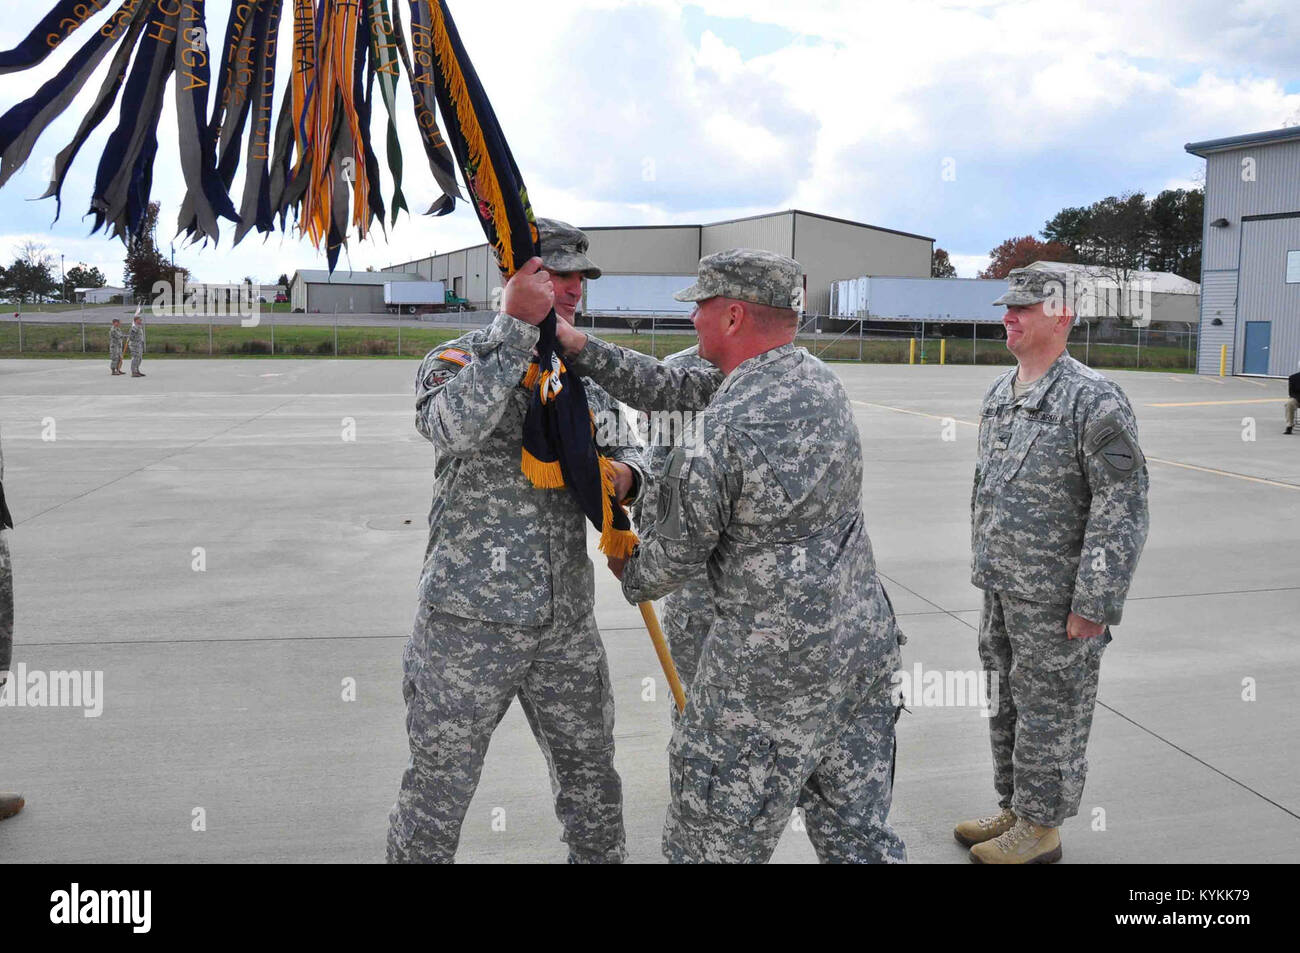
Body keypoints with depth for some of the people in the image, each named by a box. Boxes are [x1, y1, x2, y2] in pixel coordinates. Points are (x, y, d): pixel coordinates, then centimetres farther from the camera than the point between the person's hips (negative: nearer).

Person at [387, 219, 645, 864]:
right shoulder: (456, 361, -7)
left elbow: (620, 450, 18)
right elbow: (455, 427, -29)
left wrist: (623, 474, -6)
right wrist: (517, 324, -29)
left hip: (567, 620, 5)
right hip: (470, 621, -5)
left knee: (591, 777, 19)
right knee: (439, 789, 8)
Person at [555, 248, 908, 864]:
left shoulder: (720, 433, -21)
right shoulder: (817, 378, 4)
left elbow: (677, 556, -8)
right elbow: (674, 389, 11)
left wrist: (631, 577, 15)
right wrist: (581, 348, 9)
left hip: (774, 667, -8)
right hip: (868, 641, 8)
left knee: (713, 841, 11)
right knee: (857, 834, 19)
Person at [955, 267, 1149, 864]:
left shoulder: (1094, 400, -16)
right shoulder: (999, 393, 8)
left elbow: (1123, 509, -18)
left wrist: (1094, 605, -19)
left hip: (1056, 598, -8)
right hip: (1002, 590, 8)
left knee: (1049, 713, 6)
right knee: (1009, 704, 19)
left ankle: (1040, 829, 22)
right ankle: (1012, 810, 35)